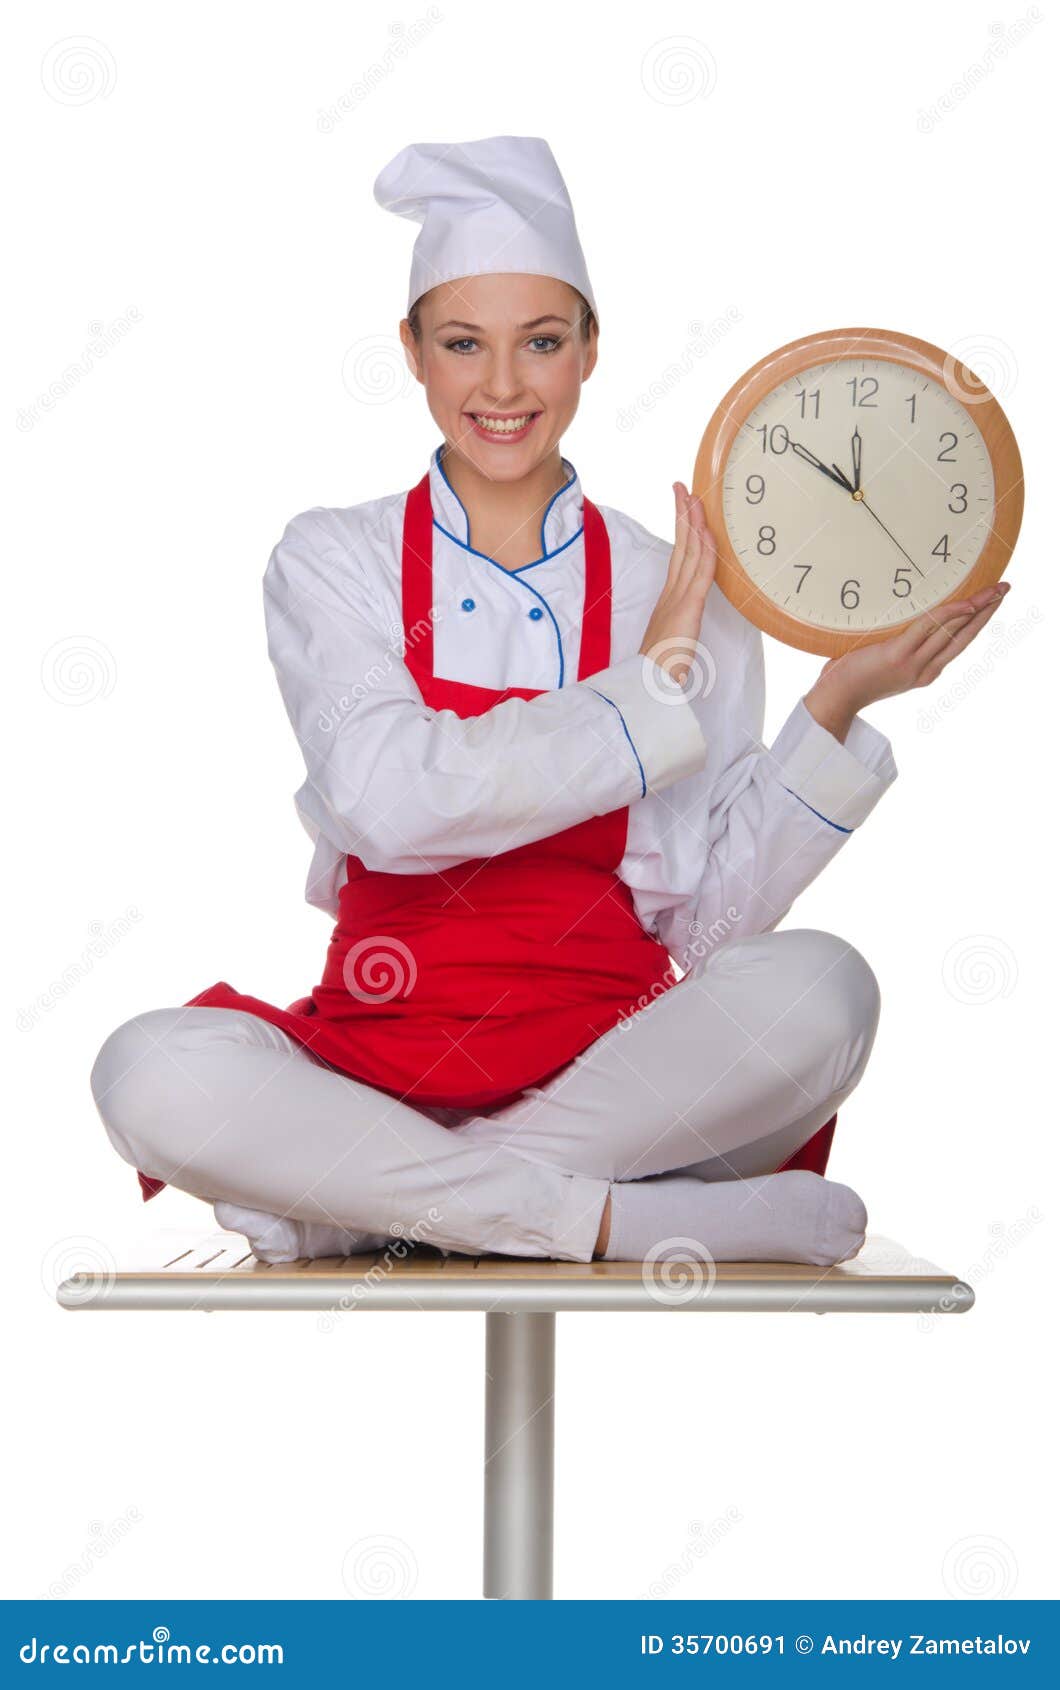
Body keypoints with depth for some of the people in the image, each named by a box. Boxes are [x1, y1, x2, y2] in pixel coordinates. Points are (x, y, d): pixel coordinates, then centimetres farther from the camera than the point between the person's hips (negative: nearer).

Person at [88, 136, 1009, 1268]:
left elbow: (712, 922, 1)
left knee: (818, 986, -29)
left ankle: (353, 1199, -21)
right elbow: (391, 804, -15)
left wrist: (835, 707, -9)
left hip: (612, 1067, 1)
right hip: (383, 1051, -1)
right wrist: (648, 686, -11)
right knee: (152, 1071, -30)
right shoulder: (332, 562, 5)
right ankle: (626, 1218, -24)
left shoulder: (678, 594, 7)